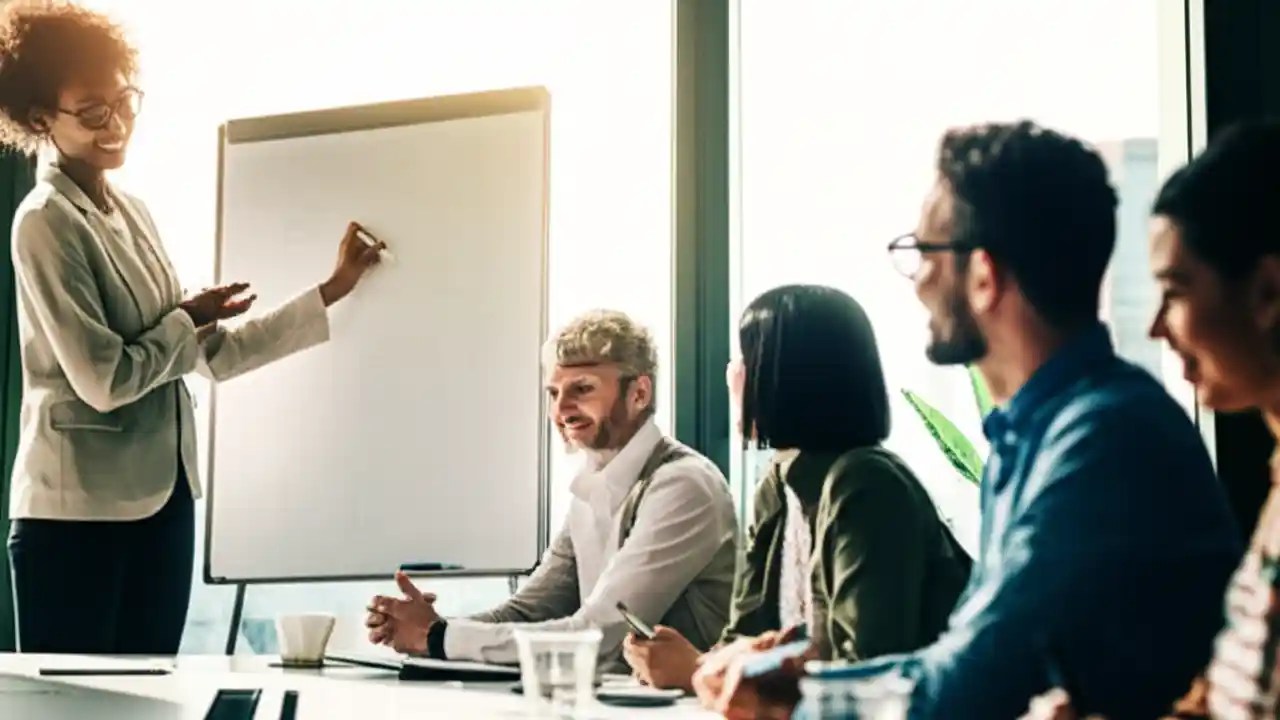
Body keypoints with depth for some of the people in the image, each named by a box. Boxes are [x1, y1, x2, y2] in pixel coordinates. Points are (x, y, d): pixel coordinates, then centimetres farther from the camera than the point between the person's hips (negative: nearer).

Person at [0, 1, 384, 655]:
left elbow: (212, 353, 11)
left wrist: (334, 289, 10)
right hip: (78, 513, -8)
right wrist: (187, 319, -5)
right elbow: (104, 380, -21)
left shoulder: (130, 212, 12)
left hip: (159, 502, 8)